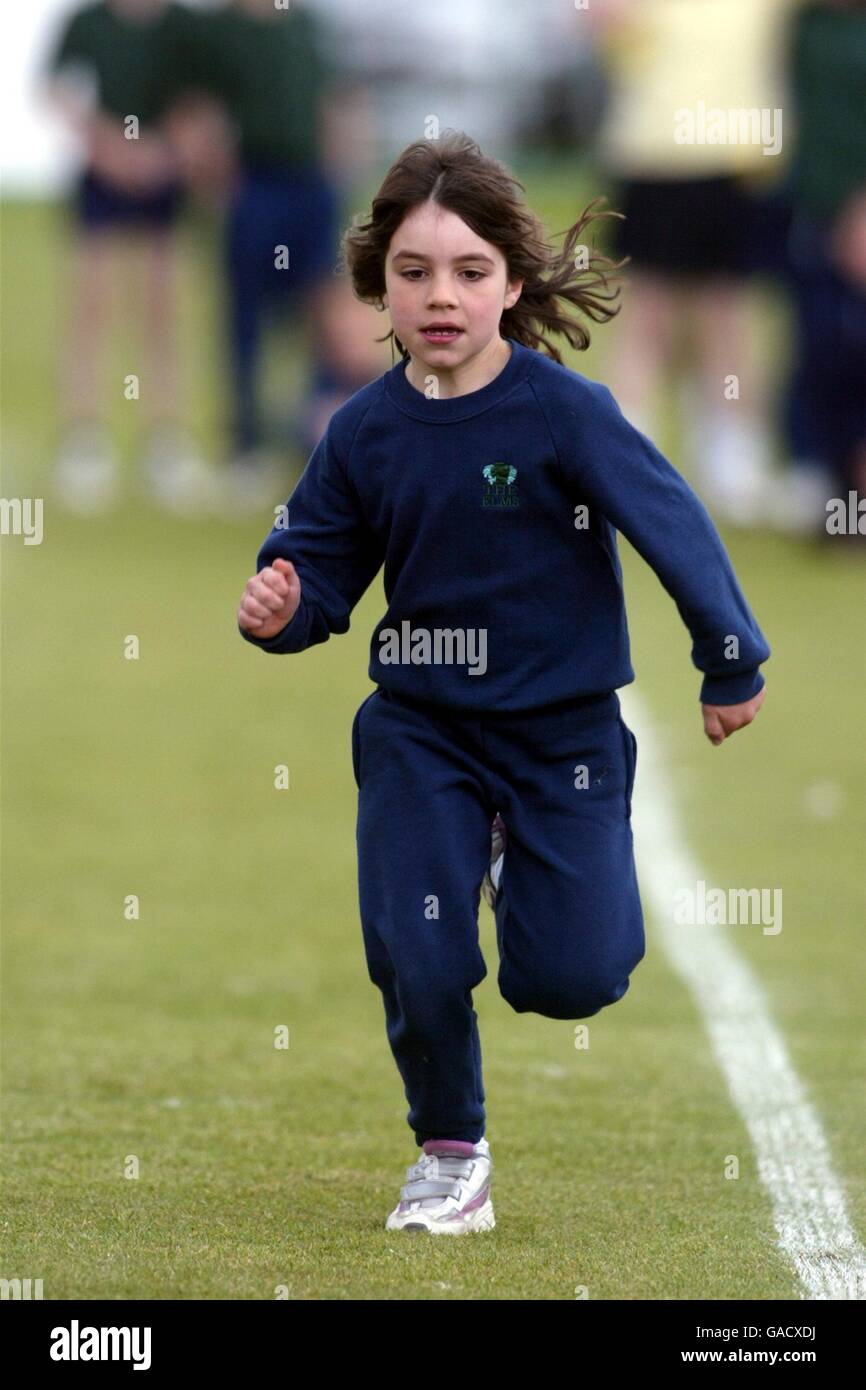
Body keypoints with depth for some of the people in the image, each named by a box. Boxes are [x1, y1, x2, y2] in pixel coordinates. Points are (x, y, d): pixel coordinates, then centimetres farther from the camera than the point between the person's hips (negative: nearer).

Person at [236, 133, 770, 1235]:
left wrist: (730, 661, -4)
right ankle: (449, 1158, 17)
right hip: (422, 727, 2)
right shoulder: (366, 431, -5)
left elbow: (672, 521, -10)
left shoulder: (560, 410, -16)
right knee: (416, 959, -9)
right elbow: (319, 565, 2)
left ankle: (526, 866, 33)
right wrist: (281, 610, -21)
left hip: (562, 720, -2)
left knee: (568, 978, -5)